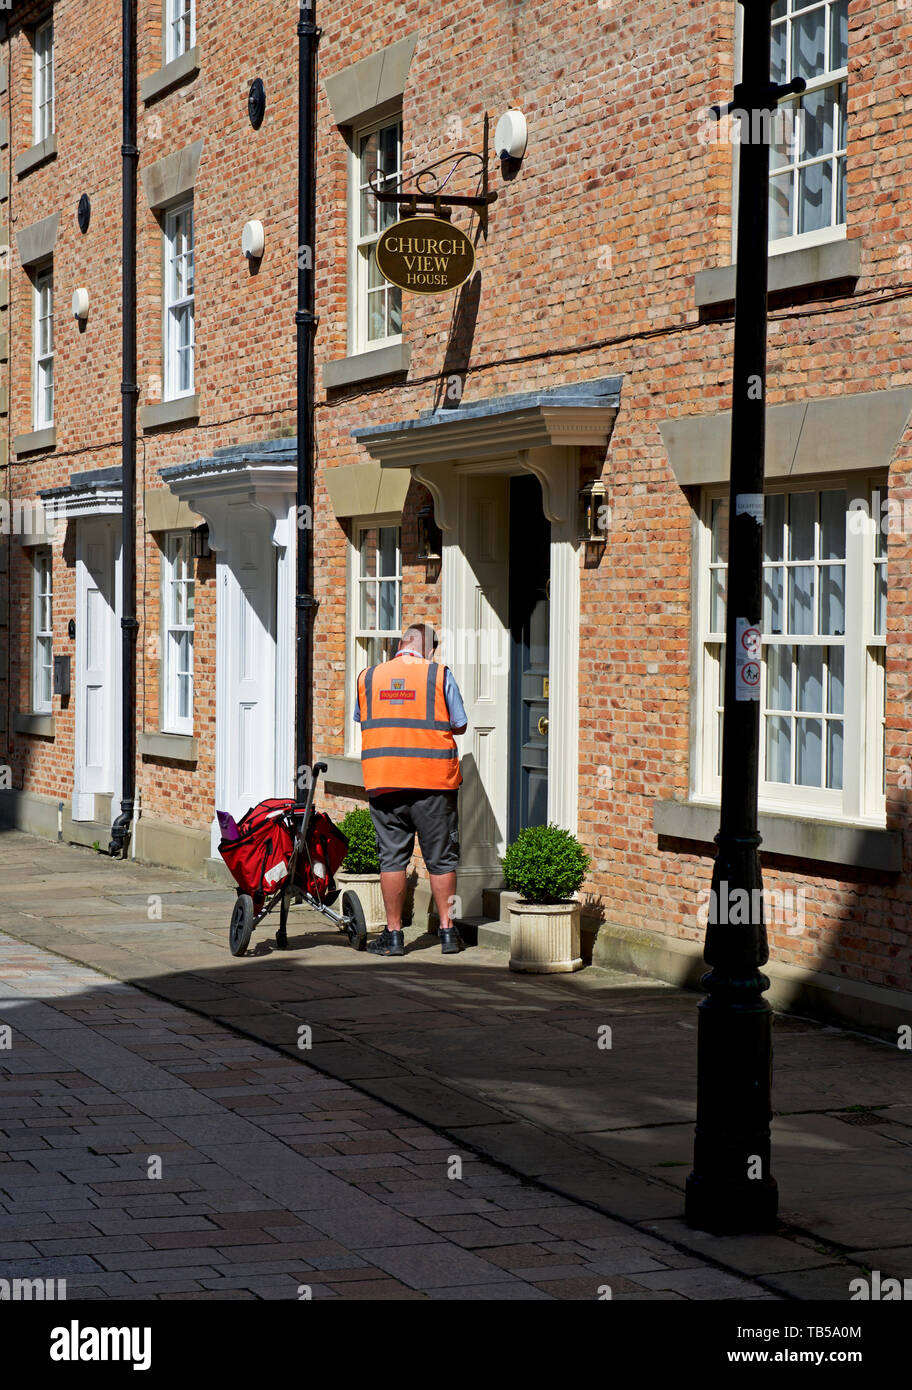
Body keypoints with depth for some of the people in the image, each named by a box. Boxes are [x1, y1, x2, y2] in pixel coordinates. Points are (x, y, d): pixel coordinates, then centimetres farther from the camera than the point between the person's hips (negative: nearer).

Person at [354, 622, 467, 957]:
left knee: (392, 857, 6)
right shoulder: (439, 675, -2)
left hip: (382, 781, 2)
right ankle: (447, 931, 12)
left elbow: (362, 721, 16)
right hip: (433, 779, -2)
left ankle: (393, 934, 7)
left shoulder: (368, 676, 6)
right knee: (441, 859, 8)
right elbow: (460, 725, 4)